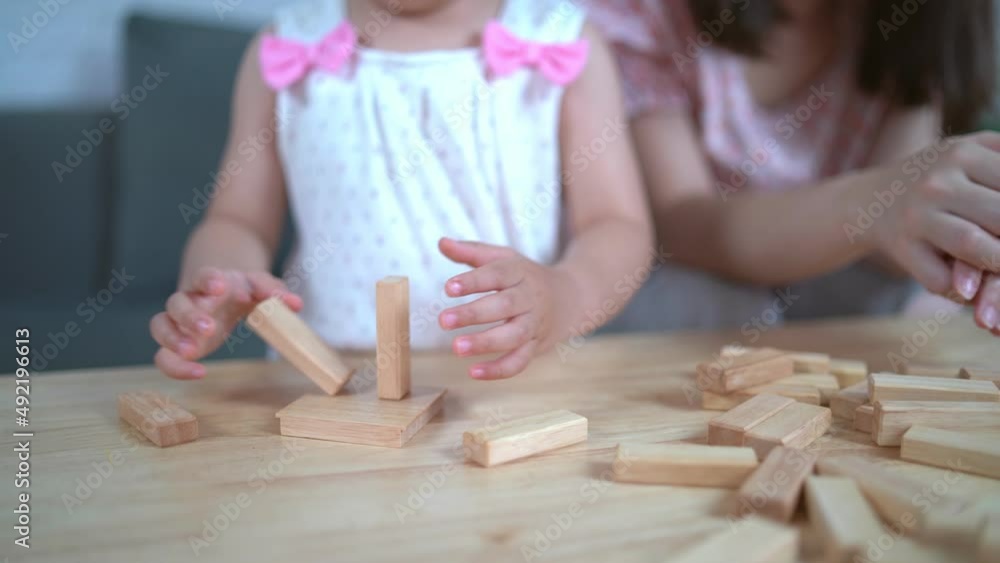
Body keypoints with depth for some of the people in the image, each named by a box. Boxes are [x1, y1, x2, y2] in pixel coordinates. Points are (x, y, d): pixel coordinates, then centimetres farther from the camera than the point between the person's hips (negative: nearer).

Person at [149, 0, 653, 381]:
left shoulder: (565, 48, 1)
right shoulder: (284, 54, 6)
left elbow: (621, 229, -4)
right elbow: (239, 222, 10)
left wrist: (563, 297, -27)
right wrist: (213, 292, -13)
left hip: (520, 385, -2)